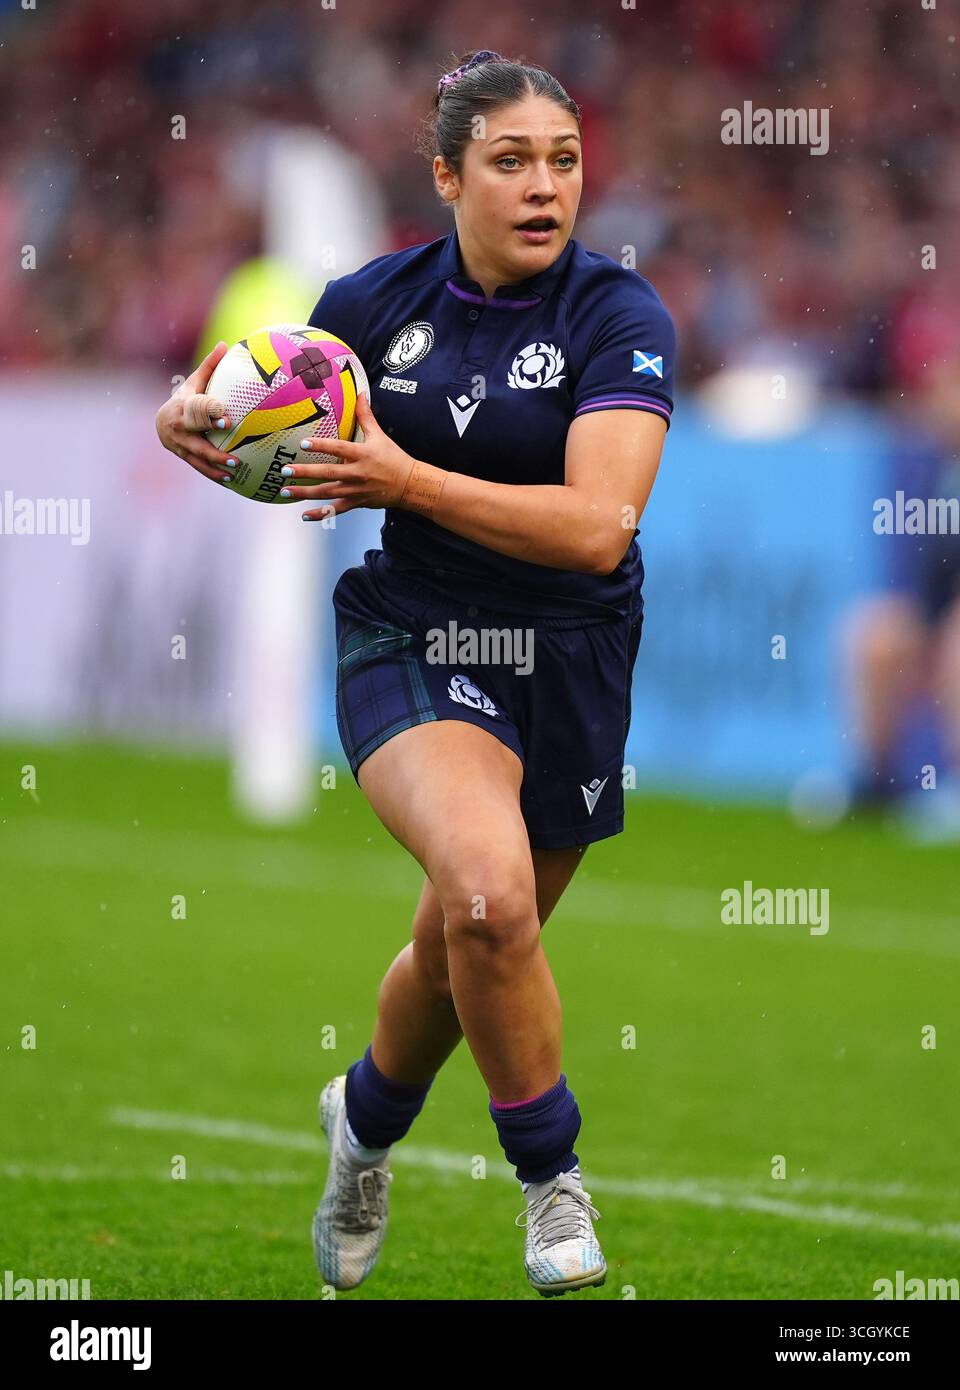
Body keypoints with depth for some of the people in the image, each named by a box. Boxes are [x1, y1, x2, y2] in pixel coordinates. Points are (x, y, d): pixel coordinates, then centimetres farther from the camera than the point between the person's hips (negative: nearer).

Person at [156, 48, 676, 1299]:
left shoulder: (620, 316, -12)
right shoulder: (376, 301, -4)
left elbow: (596, 526, -24)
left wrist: (408, 481, -30)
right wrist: (193, 420, -13)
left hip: (566, 668, 1)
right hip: (410, 646, -1)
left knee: (469, 944, 15)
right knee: (487, 889, -29)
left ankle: (368, 1118, 49)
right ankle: (551, 1173, -9)